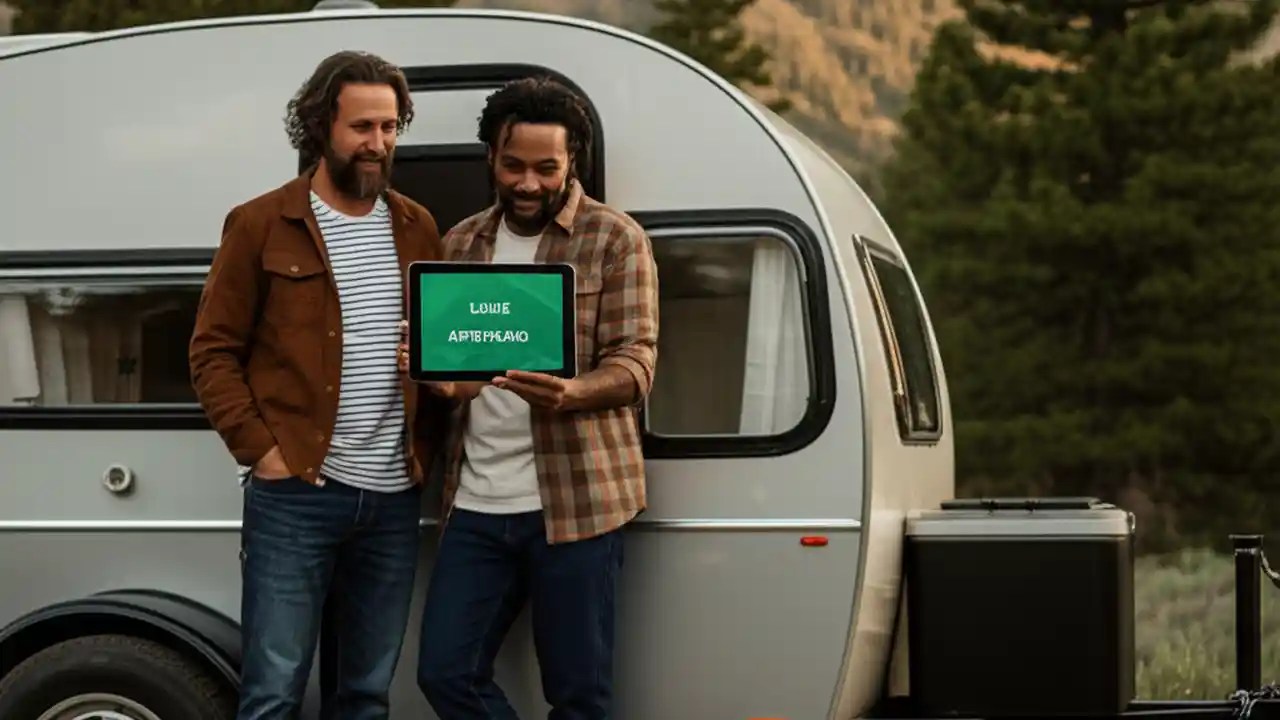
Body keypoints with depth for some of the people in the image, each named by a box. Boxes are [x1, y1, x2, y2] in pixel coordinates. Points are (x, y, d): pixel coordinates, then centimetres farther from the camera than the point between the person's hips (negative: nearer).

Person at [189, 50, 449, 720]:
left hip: (394, 497, 4)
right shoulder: (261, 224, -2)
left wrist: (426, 447, 4)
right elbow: (214, 351, -2)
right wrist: (260, 450, -11)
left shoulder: (417, 227, 11)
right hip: (293, 495, -4)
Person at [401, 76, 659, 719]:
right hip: (476, 504, 5)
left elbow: (634, 364, -9)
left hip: (575, 501, -5)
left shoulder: (615, 240, -1)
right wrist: (437, 377, -6)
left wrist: (566, 393, -30)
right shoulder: (460, 244, 14)